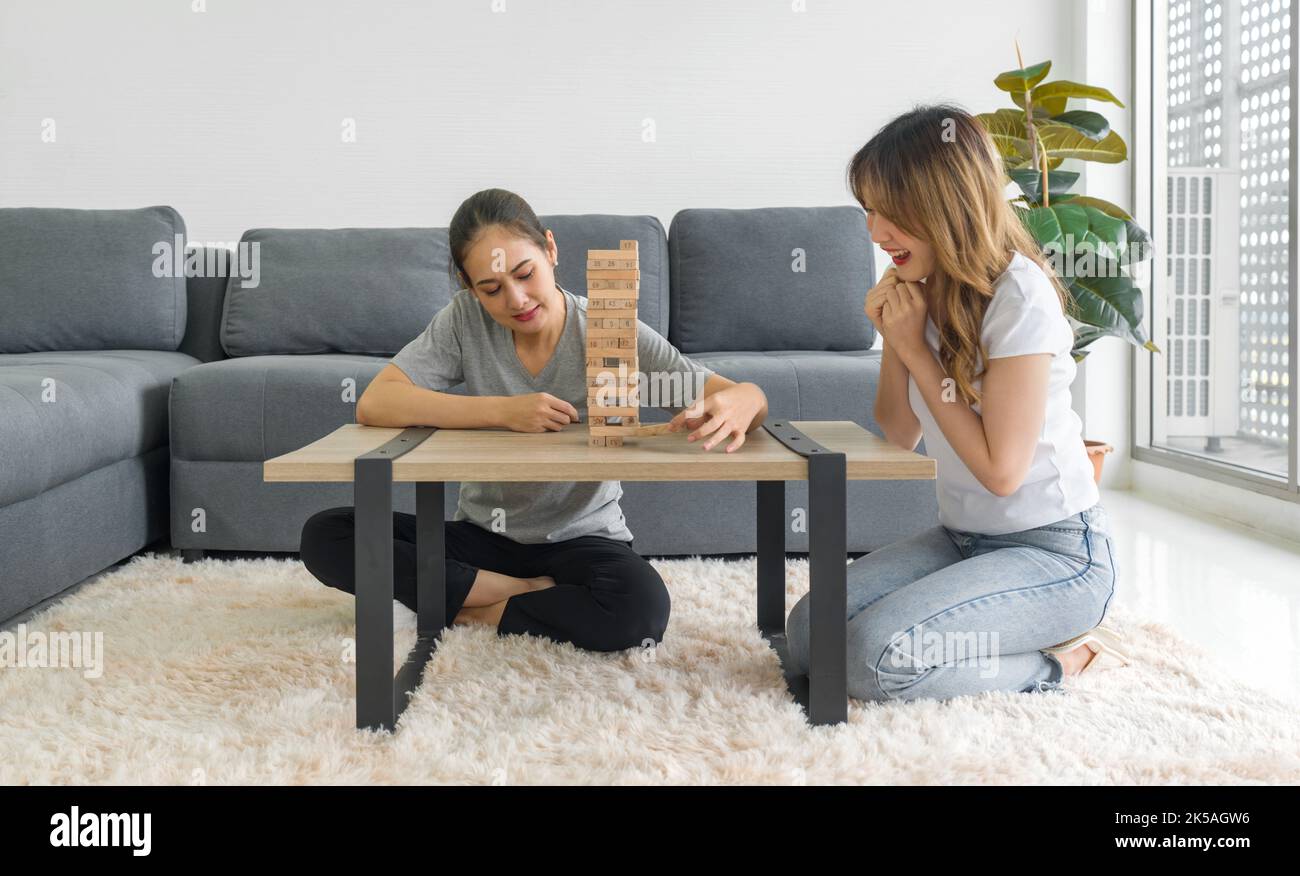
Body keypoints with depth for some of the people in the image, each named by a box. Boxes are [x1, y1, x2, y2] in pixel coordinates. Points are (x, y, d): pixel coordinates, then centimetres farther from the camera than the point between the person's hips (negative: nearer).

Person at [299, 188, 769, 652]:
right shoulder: (464, 320, -8)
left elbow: (750, 397, -17)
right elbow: (373, 404, -19)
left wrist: (735, 404, -44)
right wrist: (503, 412, -28)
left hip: (581, 536, -2)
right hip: (483, 532, 3)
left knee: (640, 610, -37)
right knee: (323, 536, -18)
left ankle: (474, 609, -10)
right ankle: (533, 595, -13)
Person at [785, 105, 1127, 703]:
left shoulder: (1019, 298, -20)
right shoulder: (926, 291, 5)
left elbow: (1001, 468, -20)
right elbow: (900, 437, 10)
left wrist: (915, 347, -17)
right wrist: (892, 337, -7)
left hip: (1053, 550, -8)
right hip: (963, 537, 8)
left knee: (875, 657, -26)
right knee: (807, 635, -7)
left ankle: (1061, 659, -2)